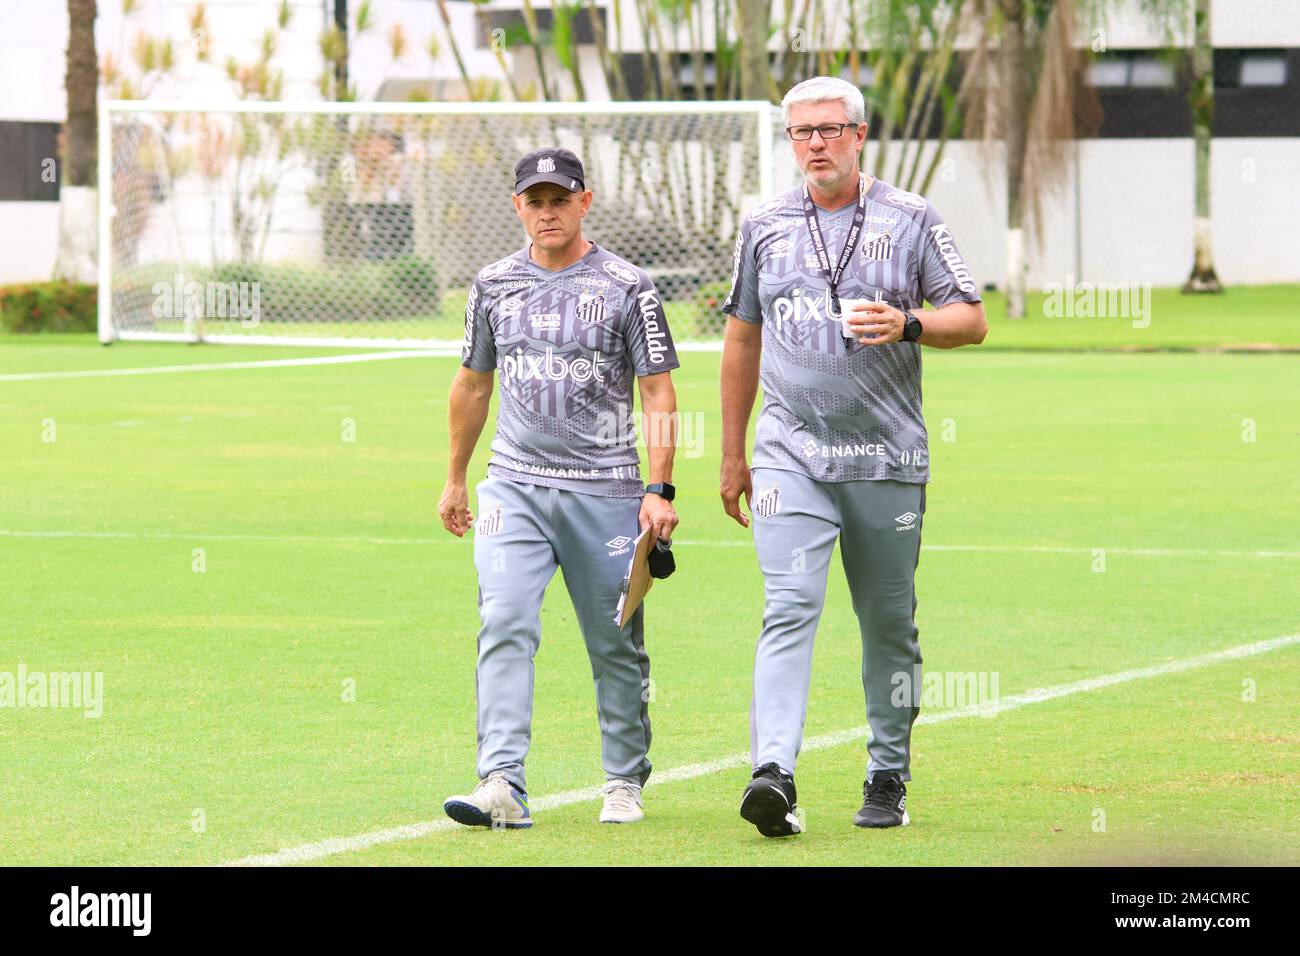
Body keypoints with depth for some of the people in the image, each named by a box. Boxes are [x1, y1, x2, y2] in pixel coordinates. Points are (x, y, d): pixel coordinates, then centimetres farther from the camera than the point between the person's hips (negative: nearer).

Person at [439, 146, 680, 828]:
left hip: (605, 491, -2)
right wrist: (455, 479, 22)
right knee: (504, 625, -14)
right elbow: (472, 384, 20)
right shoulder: (494, 284, 8)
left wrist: (659, 489, -10)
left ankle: (624, 783, 20)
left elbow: (658, 391, -2)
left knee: (615, 643, 5)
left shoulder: (626, 287, -2)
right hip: (514, 486, 2)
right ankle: (502, 785, -20)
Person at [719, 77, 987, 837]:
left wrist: (907, 326, -19)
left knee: (890, 624, 7)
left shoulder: (911, 221, 2)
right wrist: (733, 454, 17)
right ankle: (775, 775, -26)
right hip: (792, 455, 0)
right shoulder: (765, 227, 10)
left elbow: (971, 320, 2)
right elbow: (743, 340, 18)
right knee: (790, 609, -15)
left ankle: (888, 779, 19)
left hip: (887, 460, 0)